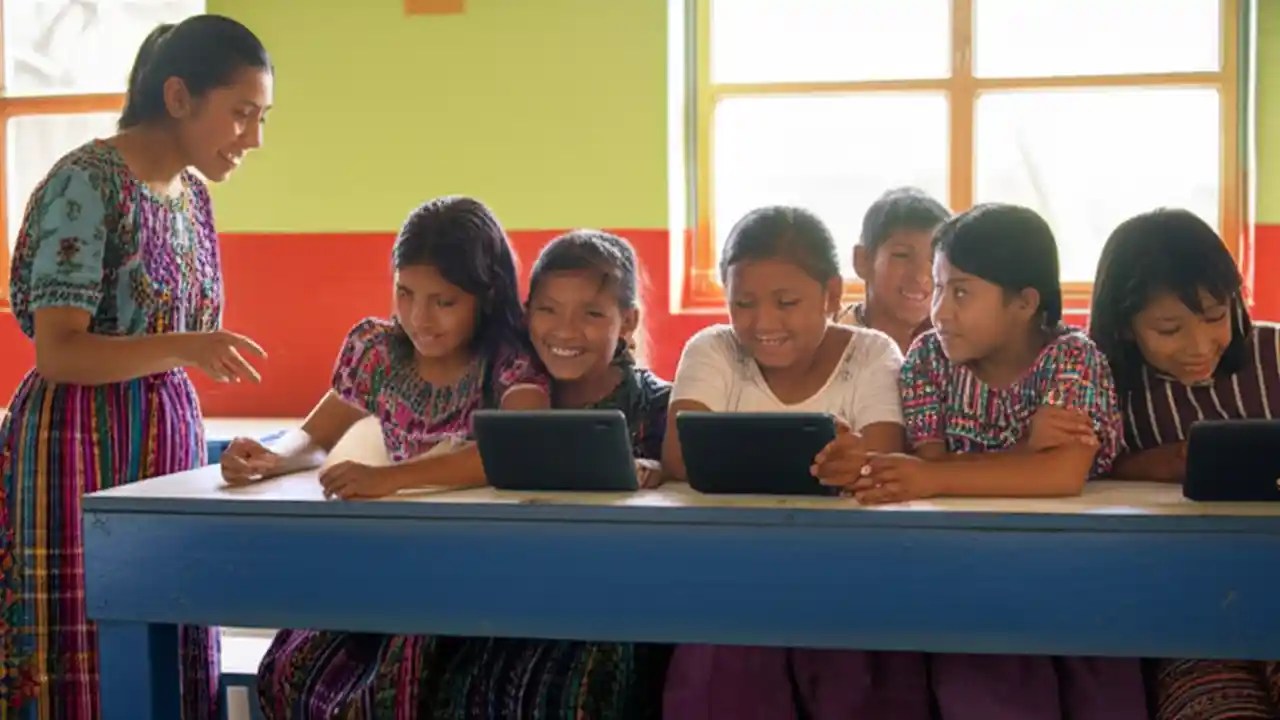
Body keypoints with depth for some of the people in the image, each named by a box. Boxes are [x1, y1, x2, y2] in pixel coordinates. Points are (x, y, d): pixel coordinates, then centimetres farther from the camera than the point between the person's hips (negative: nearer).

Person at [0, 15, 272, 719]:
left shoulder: (192, 196, 11)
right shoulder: (86, 184, -13)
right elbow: (57, 352, -19)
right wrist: (183, 348, -31)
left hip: (167, 440, 8)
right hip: (82, 448, -7)